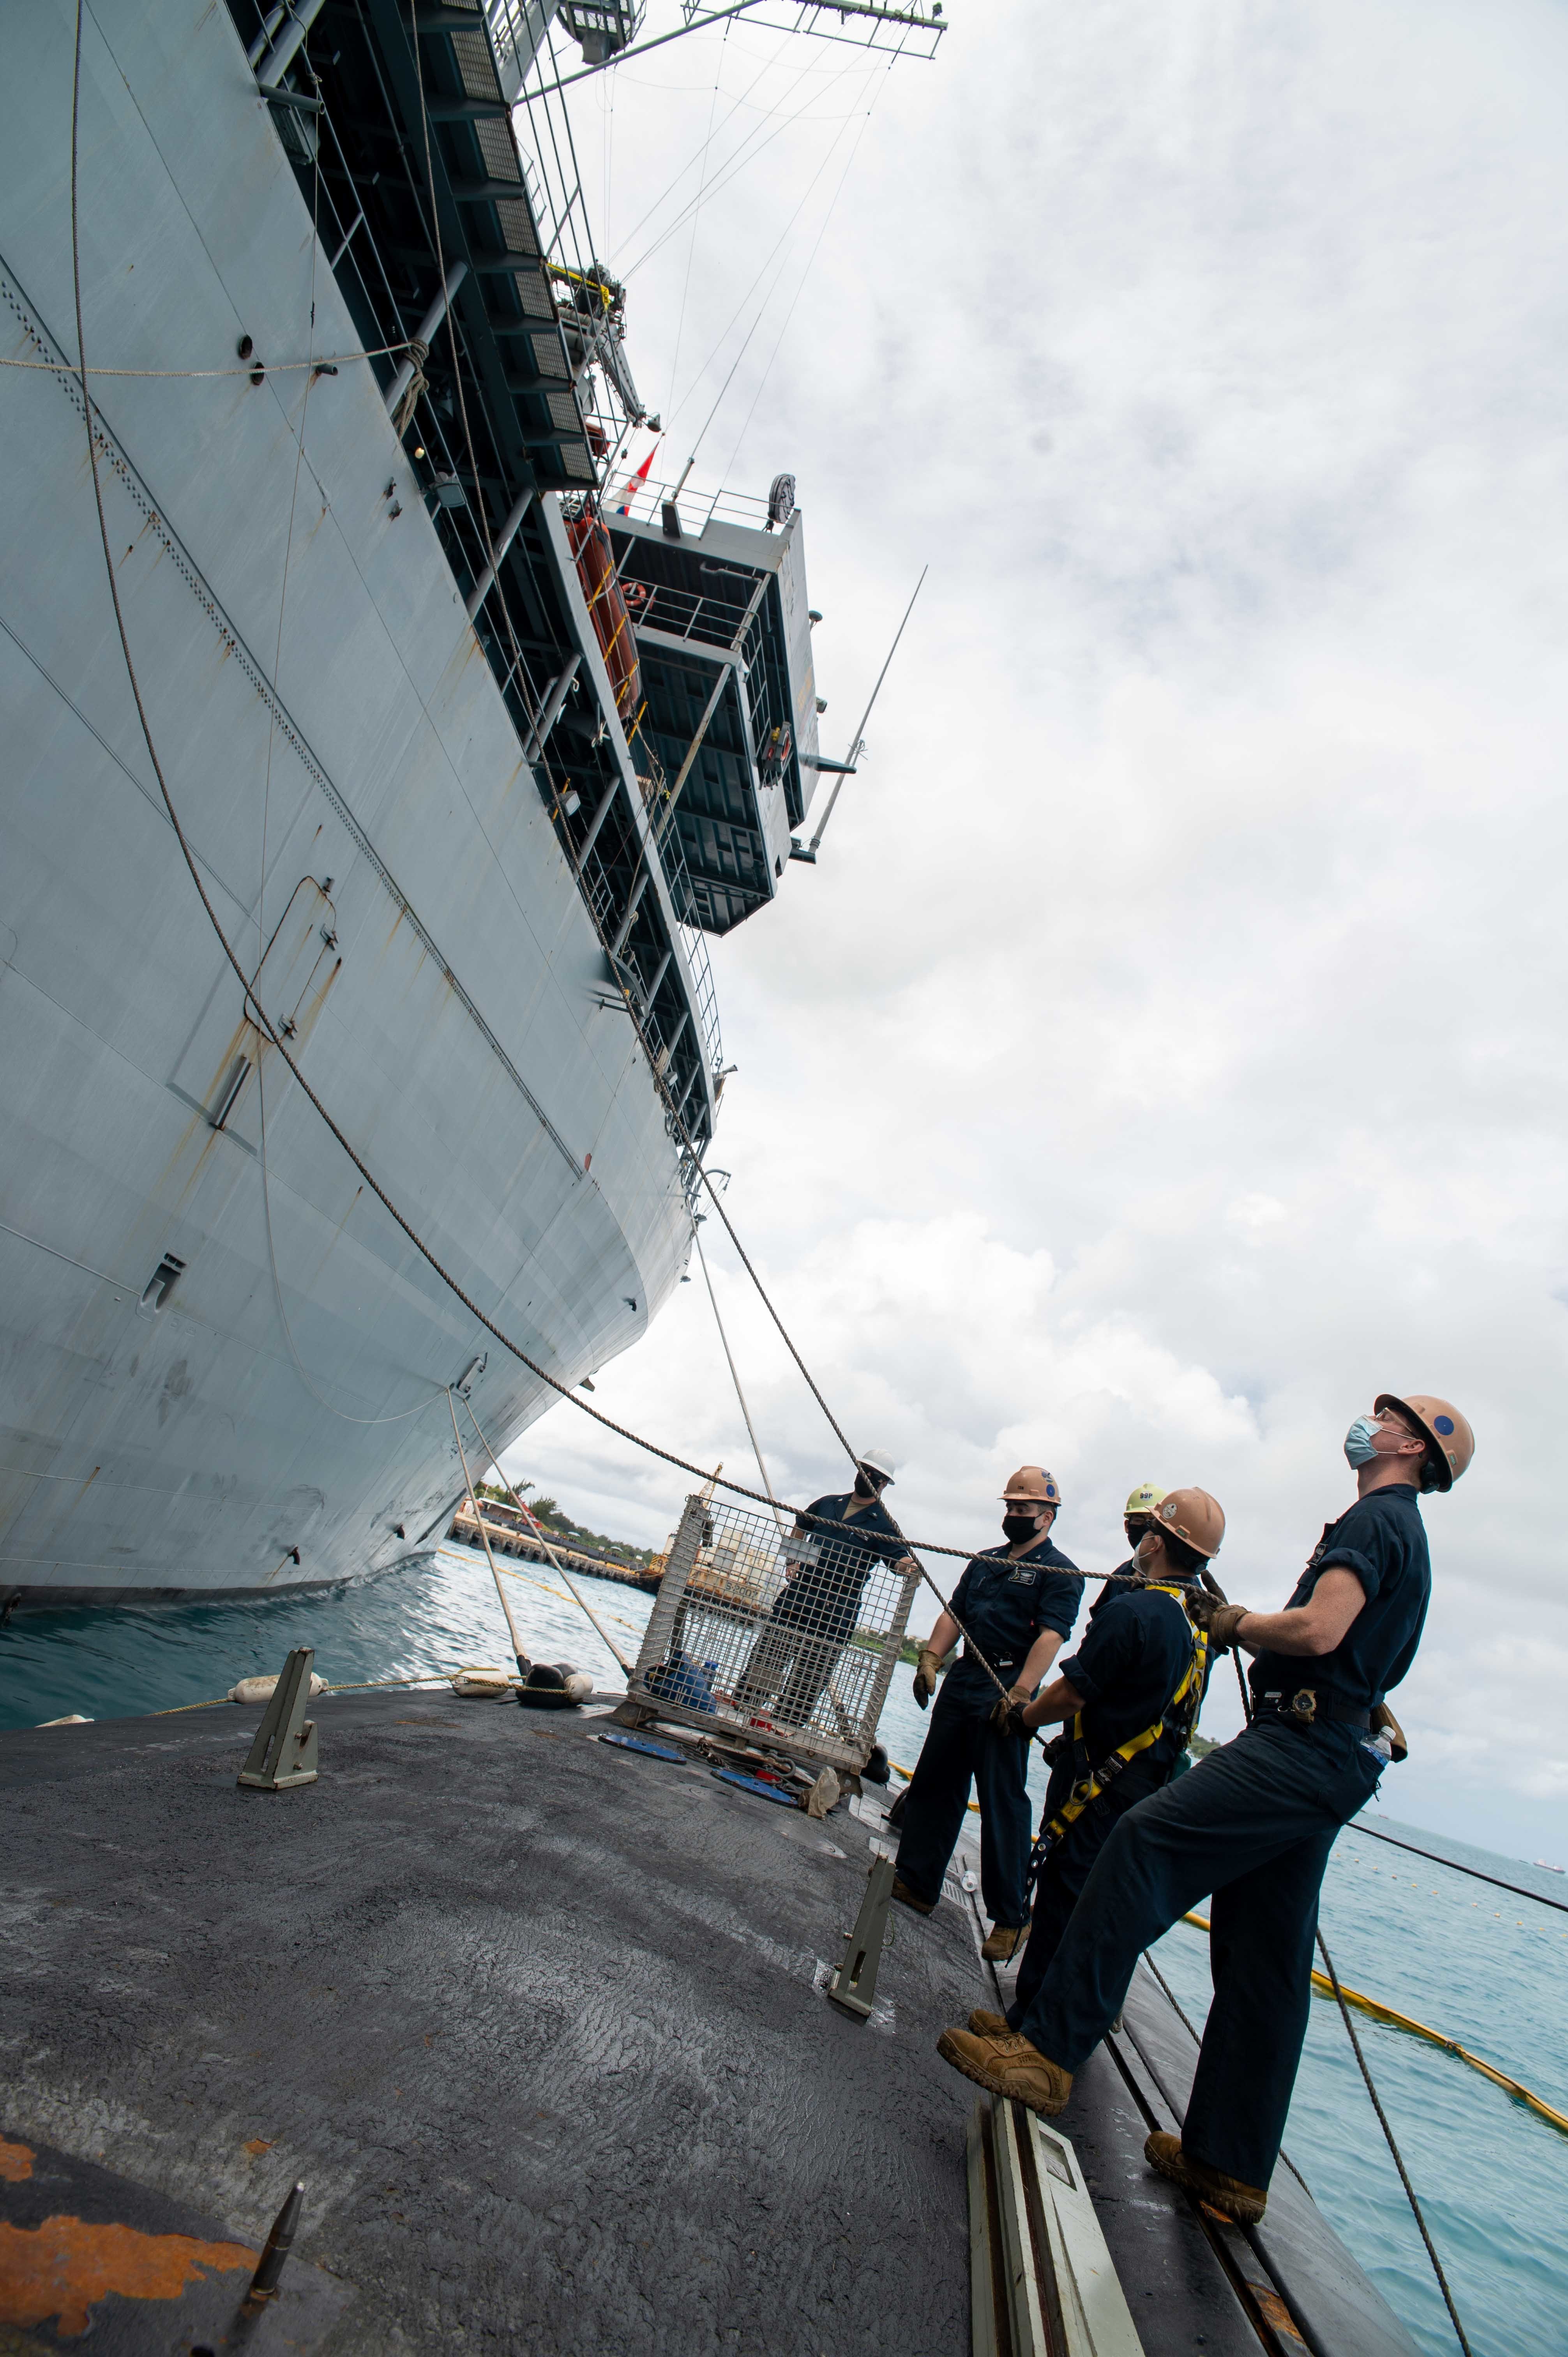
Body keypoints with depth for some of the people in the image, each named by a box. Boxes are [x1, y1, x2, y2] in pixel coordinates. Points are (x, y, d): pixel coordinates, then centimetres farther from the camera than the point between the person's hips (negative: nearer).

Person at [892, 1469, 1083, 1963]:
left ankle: (1011, 1916, 9)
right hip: (962, 1682, 7)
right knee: (933, 1784, 10)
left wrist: (1019, 1694, -25)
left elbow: (1050, 1636, -15)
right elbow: (955, 1613, 16)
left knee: (1003, 1799, -4)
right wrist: (931, 1658, 1)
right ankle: (915, 1883, 22)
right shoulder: (985, 1561, 17)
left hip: (1006, 1691, -7)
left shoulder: (1060, 1573, -4)